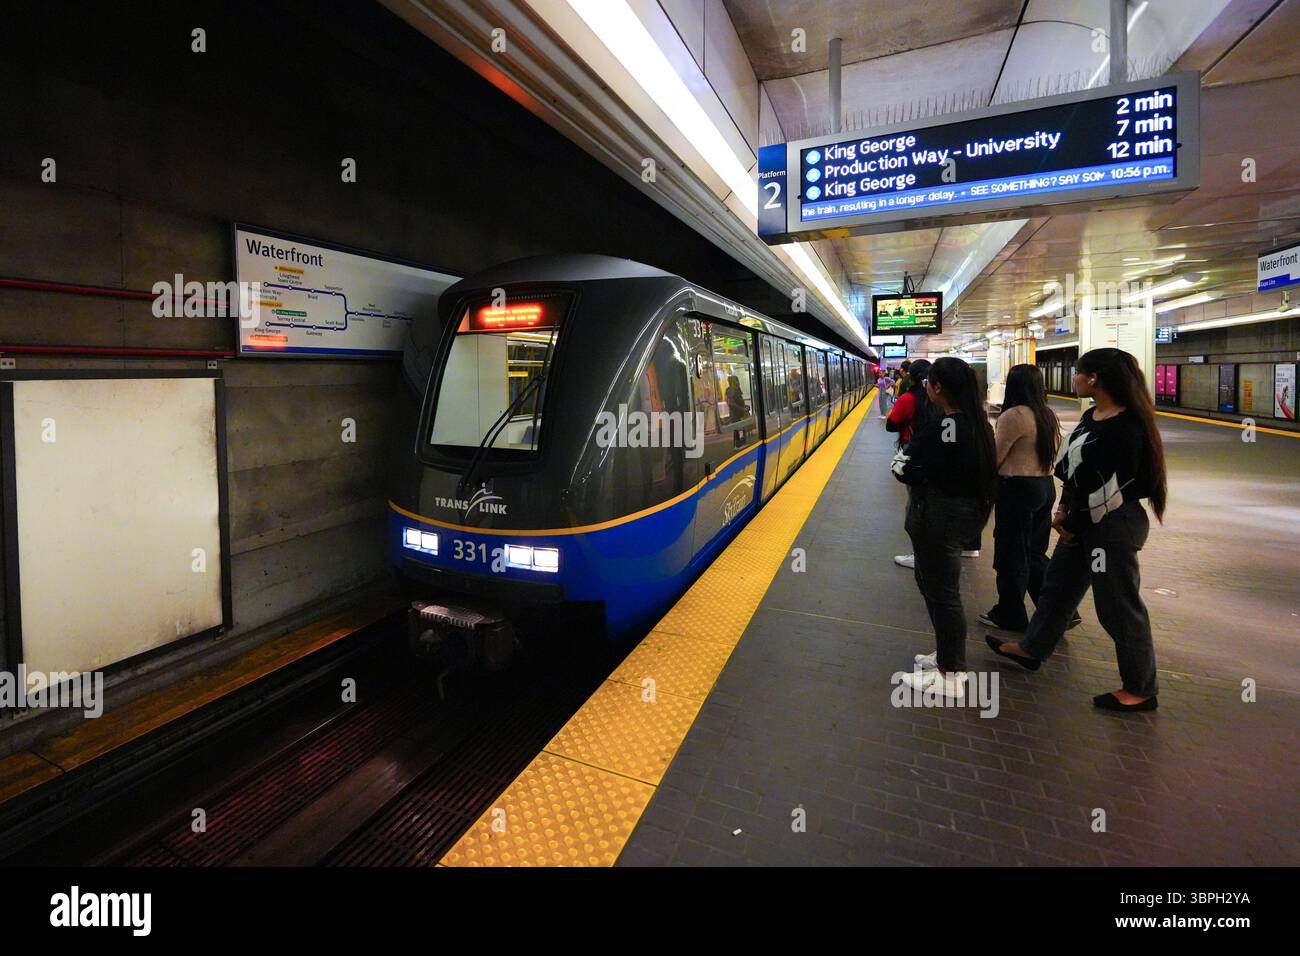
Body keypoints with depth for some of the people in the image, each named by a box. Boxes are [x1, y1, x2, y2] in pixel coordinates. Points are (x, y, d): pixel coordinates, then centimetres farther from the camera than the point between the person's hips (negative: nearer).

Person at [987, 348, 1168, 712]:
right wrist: (1065, 509, 3)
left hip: (1113, 524, -10)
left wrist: (1071, 524, -12)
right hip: (1085, 519, 10)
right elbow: (1071, 466, 12)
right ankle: (1032, 647, 38)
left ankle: (1140, 689, 20)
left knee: (1118, 606, 3)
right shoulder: (1091, 416, 6)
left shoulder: (1123, 429, -23)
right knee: (1058, 585, 20)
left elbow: (1106, 490, -22)